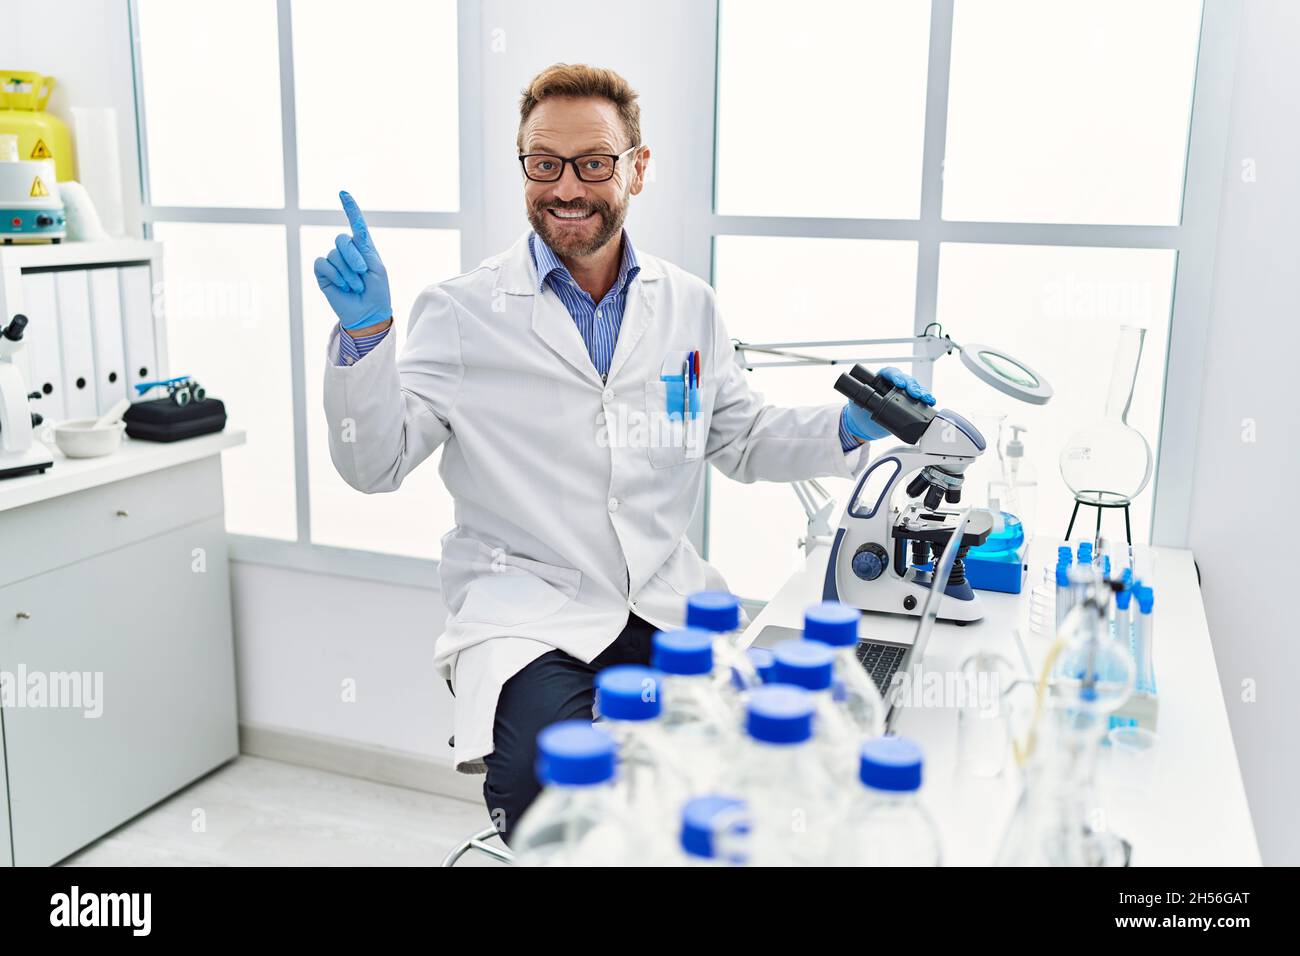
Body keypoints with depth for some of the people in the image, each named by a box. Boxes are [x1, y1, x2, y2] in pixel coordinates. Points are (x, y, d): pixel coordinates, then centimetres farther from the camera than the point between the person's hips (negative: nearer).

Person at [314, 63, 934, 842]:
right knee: (539, 777, -29)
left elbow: (743, 442, 20)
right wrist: (363, 333, -17)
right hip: (525, 613, -3)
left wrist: (849, 428, 3)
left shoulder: (689, 305, 11)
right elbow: (374, 465, -2)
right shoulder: (462, 313, 0)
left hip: (669, 602, 4)